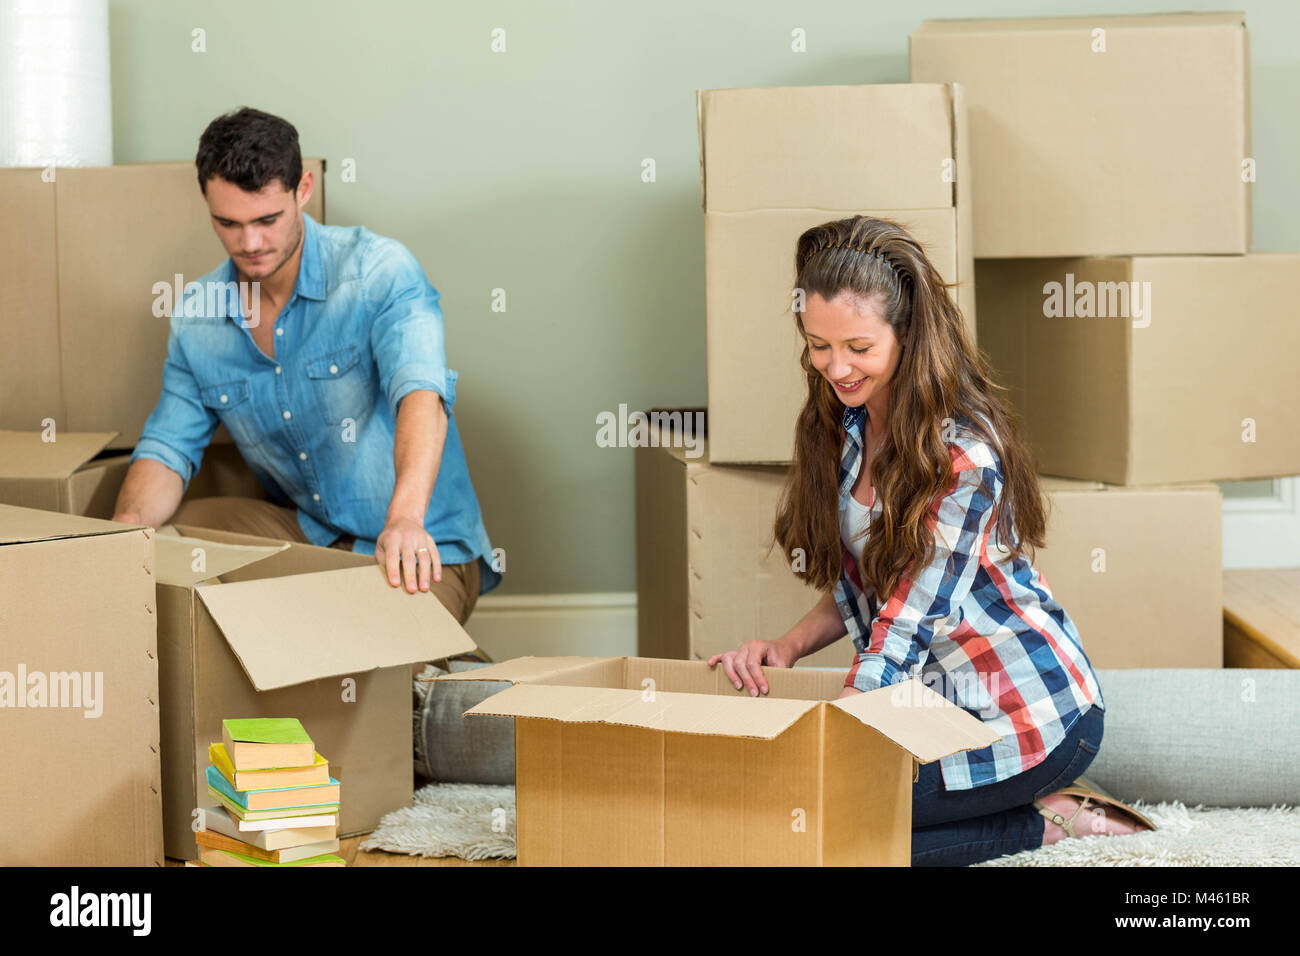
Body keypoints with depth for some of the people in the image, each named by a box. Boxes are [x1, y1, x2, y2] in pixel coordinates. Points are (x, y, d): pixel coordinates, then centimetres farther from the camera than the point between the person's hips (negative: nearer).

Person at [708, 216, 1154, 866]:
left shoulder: (964, 456, -23)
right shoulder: (847, 424, 2)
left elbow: (905, 629, -25)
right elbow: (860, 585, 8)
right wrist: (788, 646, -9)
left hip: (1027, 713, -9)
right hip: (936, 703, 9)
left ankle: (1043, 821, -1)